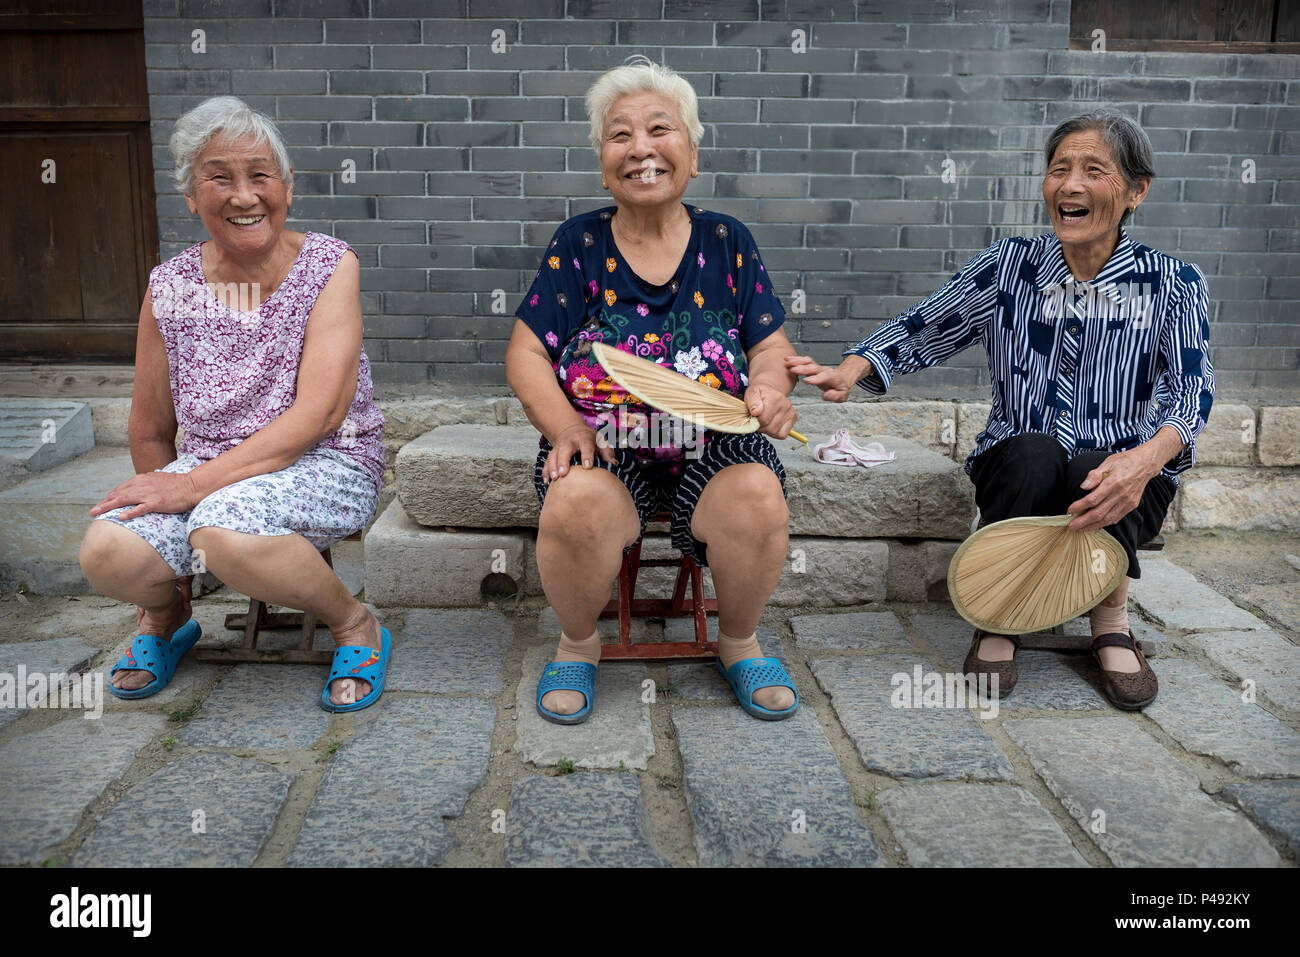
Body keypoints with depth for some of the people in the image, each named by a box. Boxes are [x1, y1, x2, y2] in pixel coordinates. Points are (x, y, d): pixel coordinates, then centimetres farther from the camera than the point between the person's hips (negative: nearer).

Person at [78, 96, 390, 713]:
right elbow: (150, 432, 14)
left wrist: (198, 483, -19)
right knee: (108, 555, -23)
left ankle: (355, 625, -8)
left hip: (325, 462, -4)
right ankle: (165, 613, 14)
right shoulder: (169, 287, 5)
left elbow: (319, 413, -16)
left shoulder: (329, 266, -6)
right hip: (205, 465, 4)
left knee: (225, 529, -35)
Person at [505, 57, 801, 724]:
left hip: (714, 450, 1)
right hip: (603, 449, -1)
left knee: (759, 499, -31)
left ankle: (738, 640, 2)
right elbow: (525, 354, 3)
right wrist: (564, 425, -15)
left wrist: (769, 387, -14)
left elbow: (771, 348, 10)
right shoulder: (578, 245, 6)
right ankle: (578, 642, -1)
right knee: (577, 502, -34)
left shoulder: (727, 242, 10)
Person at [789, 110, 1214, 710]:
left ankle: (1111, 621, -4)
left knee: (1094, 475, -34)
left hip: (1124, 479, 0)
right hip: (1019, 472, 0)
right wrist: (849, 372, -18)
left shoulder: (1173, 285, 2)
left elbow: (1191, 389, -10)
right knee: (1033, 453, -34)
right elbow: (920, 332, 2)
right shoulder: (1009, 266, 5)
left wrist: (1146, 459, -32)